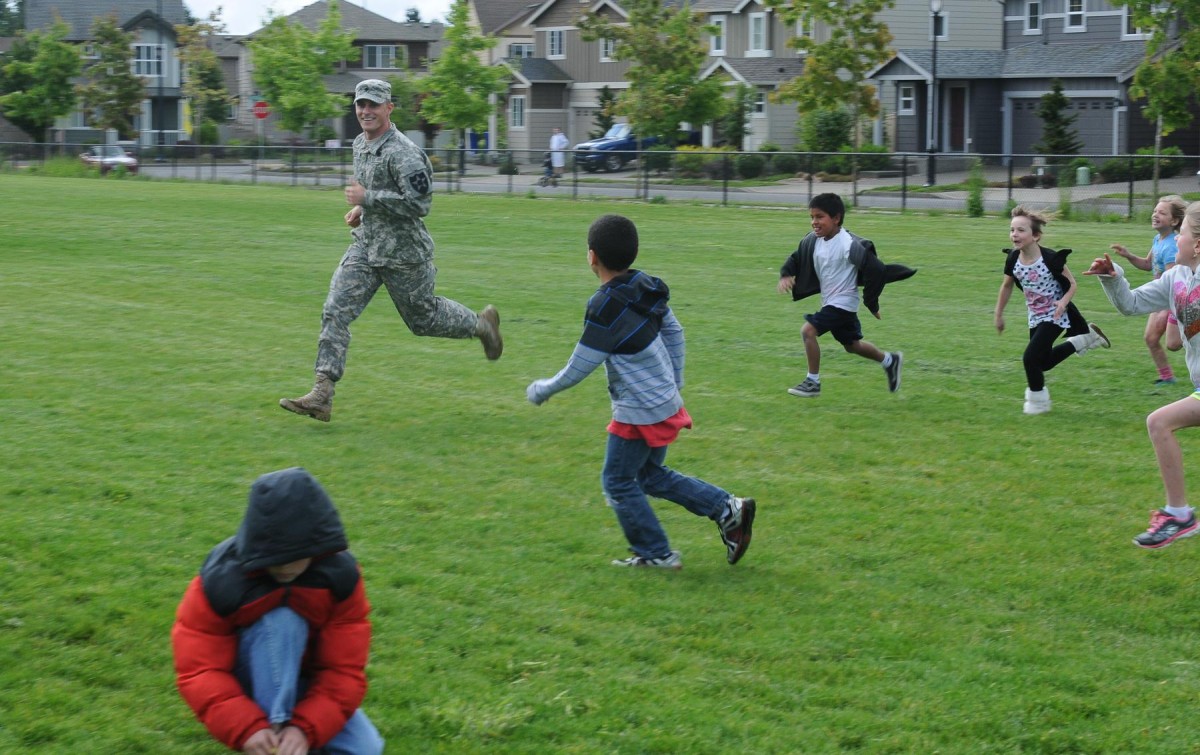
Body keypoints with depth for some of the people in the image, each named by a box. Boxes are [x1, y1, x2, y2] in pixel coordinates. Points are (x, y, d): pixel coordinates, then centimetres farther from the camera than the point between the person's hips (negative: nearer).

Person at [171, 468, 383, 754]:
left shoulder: (340, 575, -21)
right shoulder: (221, 580, -27)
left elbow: (344, 670, -22)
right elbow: (200, 671, -27)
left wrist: (306, 727, -38)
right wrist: (246, 728, -43)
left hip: (306, 684, 4)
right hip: (243, 685, -4)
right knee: (279, 621, -32)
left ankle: (289, 730, 10)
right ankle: (274, 728, -33)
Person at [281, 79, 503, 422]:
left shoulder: (403, 153, -19)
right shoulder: (360, 144, 10)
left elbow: (419, 203, -26)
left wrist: (367, 198, -24)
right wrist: (361, 209, 10)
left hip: (403, 252, -7)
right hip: (365, 245, 7)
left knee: (422, 318, 9)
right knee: (335, 313, -6)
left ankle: (481, 324, 37)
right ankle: (322, 396, -9)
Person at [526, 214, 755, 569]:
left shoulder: (606, 307, -24)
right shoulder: (645, 287, 2)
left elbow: (580, 367, -19)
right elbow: (674, 331, 13)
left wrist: (543, 390, -4)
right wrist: (675, 383, 23)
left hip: (639, 413, -9)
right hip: (666, 404, 9)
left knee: (618, 482, 8)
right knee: (651, 475, 23)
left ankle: (656, 553, 16)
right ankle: (728, 510, 17)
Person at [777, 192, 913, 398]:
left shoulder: (848, 244, -24)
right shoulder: (813, 241, -2)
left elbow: (875, 269, -24)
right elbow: (797, 258, 14)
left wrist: (871, 302, -18)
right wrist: (786, 275, -7)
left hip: (843, 302, -8)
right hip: (829, 302, 8)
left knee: (808, 330, -20)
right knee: (852, 345, 22)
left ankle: (813, 382, -8)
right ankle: (889, 360, 44)